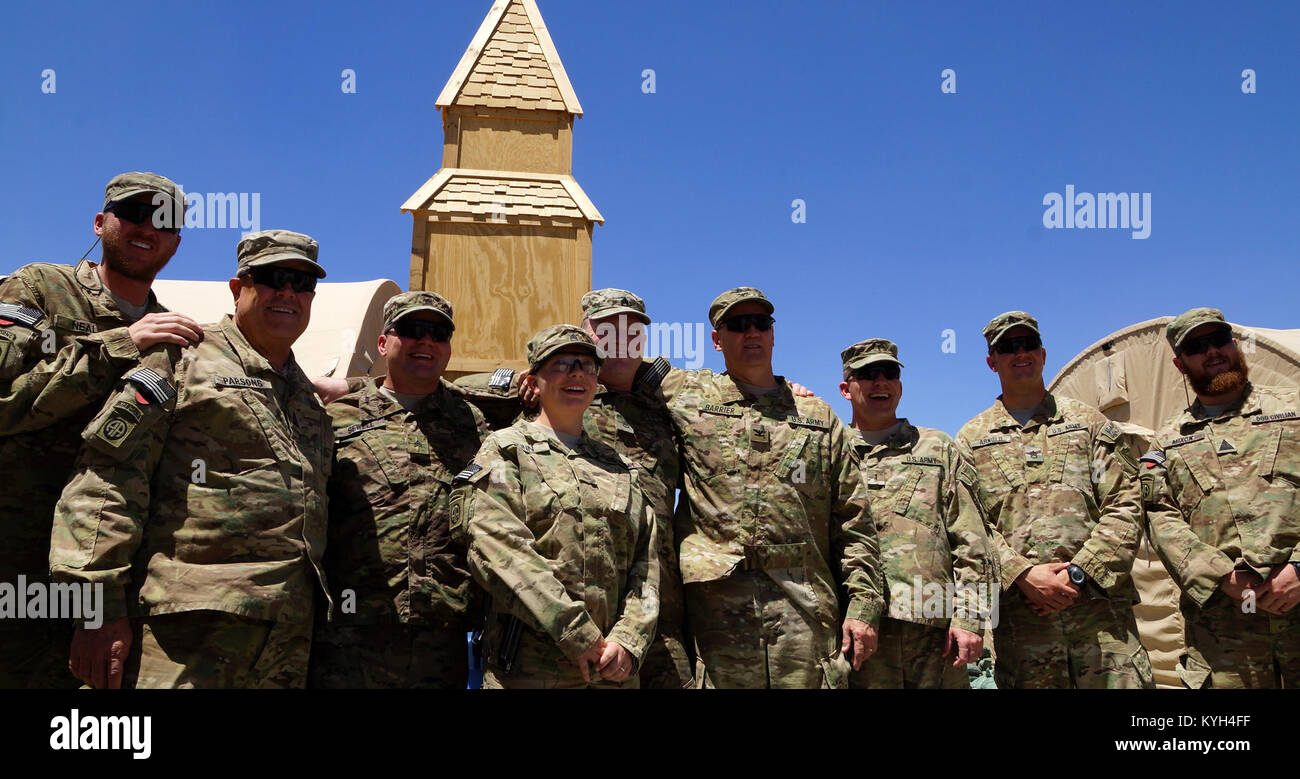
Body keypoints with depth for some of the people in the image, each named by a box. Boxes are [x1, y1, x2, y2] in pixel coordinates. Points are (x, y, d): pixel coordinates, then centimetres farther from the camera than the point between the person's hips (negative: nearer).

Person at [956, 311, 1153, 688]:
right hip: (1018, 617, 0)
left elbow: (1125, 506, 4)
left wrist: (1079, 573, -8)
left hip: (1100, 607, 0)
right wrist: (1022, 574, -13)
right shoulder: (971, 439, 12)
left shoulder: (1089, 422, 13)